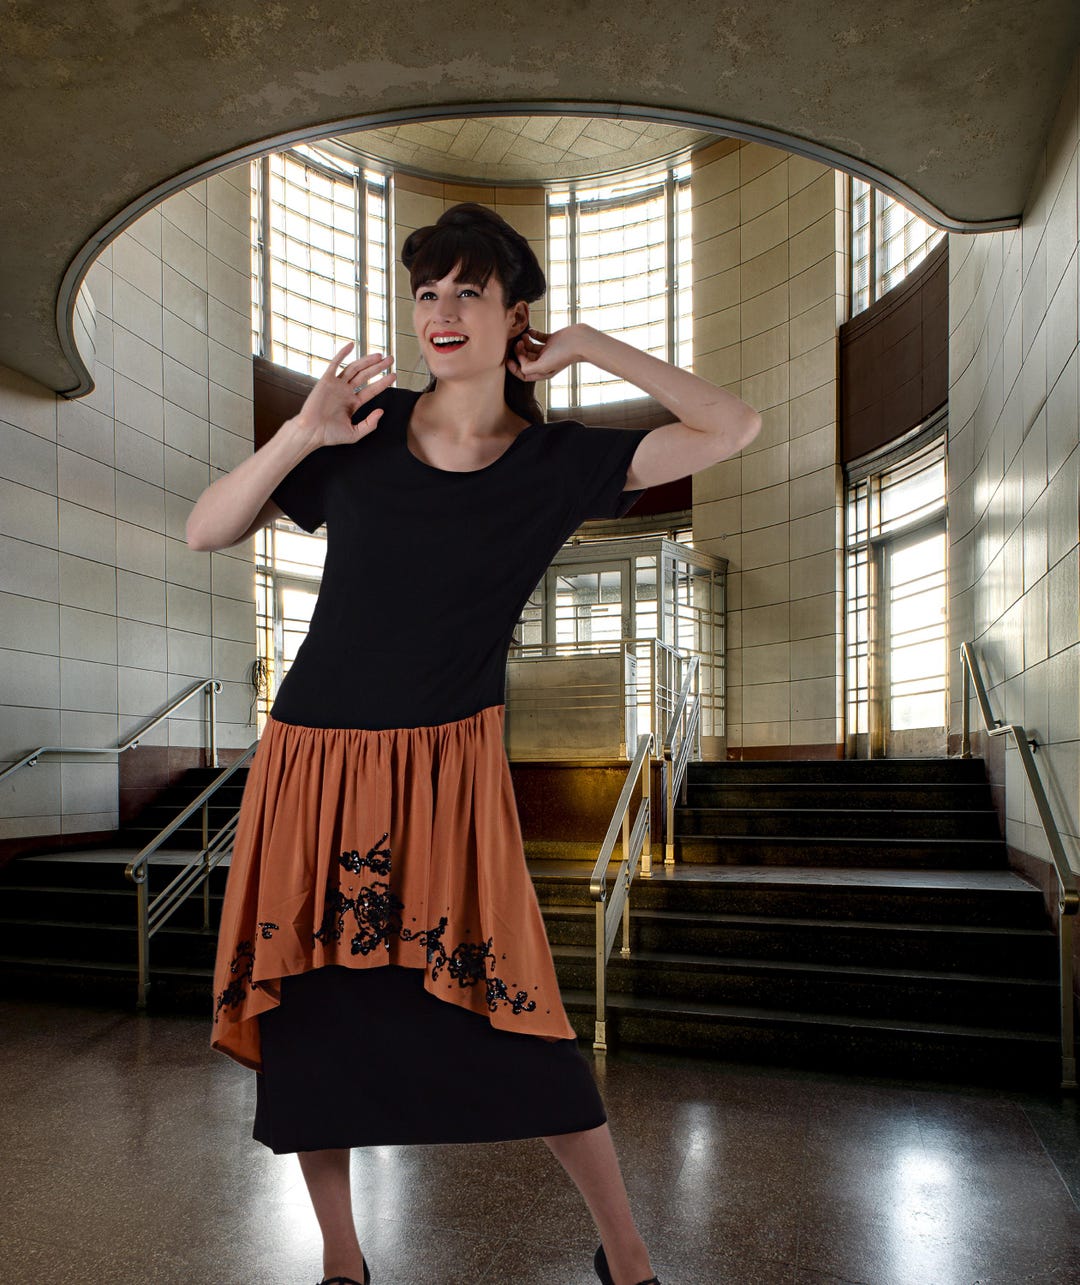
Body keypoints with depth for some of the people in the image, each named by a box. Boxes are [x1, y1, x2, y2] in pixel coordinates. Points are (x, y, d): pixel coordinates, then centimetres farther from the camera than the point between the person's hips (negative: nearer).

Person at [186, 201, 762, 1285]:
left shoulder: (557, 462, 0)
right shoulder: (368, 431, 2)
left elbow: (732, 429, -3)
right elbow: (203, 532, 2)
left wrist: (593, 347, -3)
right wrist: (303, 433, -11)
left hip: (448, 769, -2)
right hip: (315, 759, 3)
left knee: (518, 1017, -2)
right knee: (311, 1016, 10)